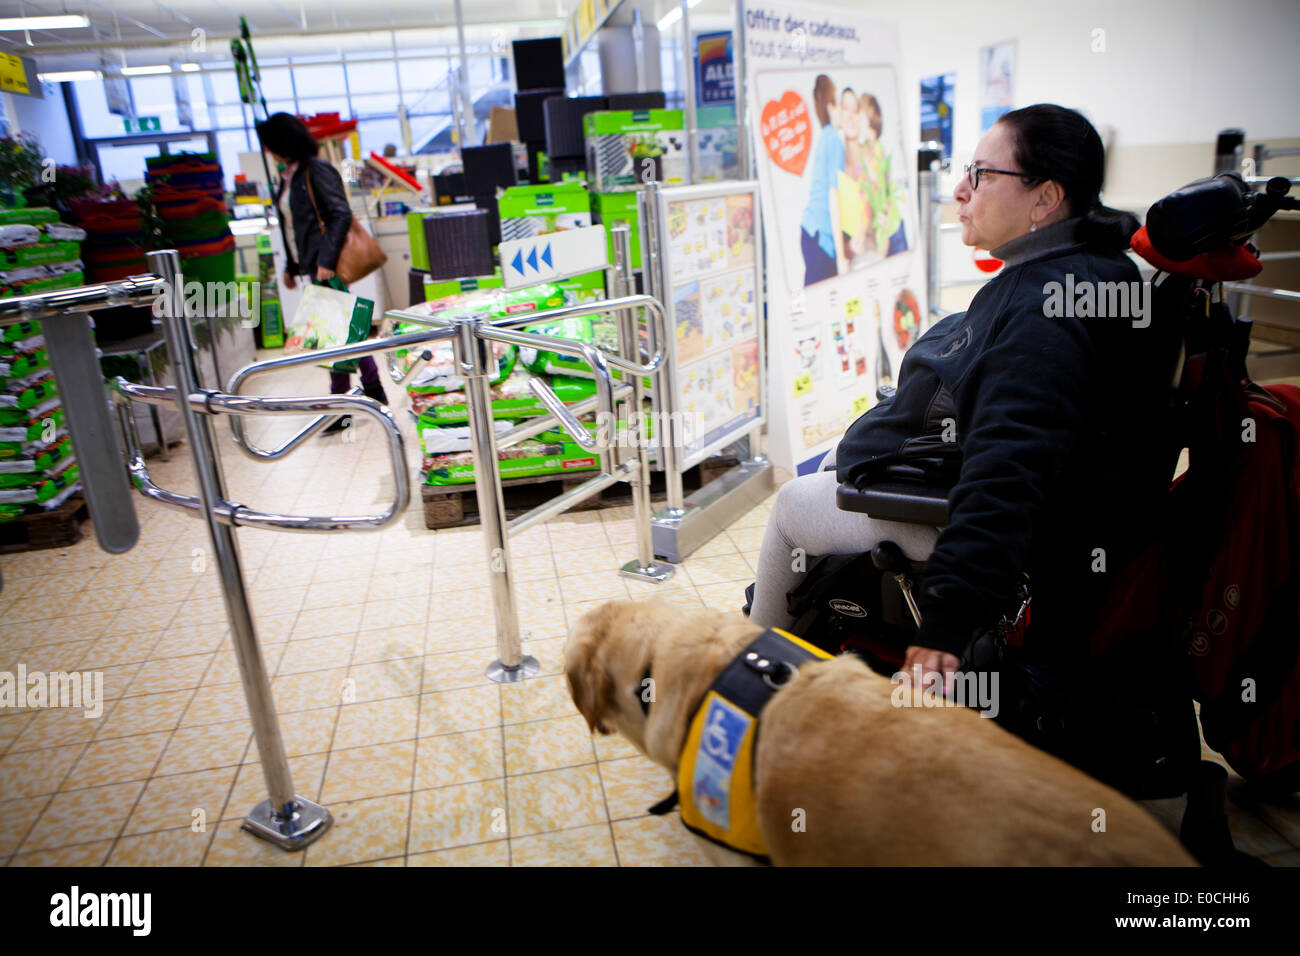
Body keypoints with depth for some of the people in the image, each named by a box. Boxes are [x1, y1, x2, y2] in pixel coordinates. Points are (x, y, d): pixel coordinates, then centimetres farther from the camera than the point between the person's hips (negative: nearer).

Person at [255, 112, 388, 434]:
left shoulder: (317, 171, -9)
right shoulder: (288, 177, 16)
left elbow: (341, 214, -16)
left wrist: (326, 260, -22)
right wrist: (291, 267, 21)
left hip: (326, 265, -9)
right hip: (310, 265, 9)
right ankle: (374, 391, 17)